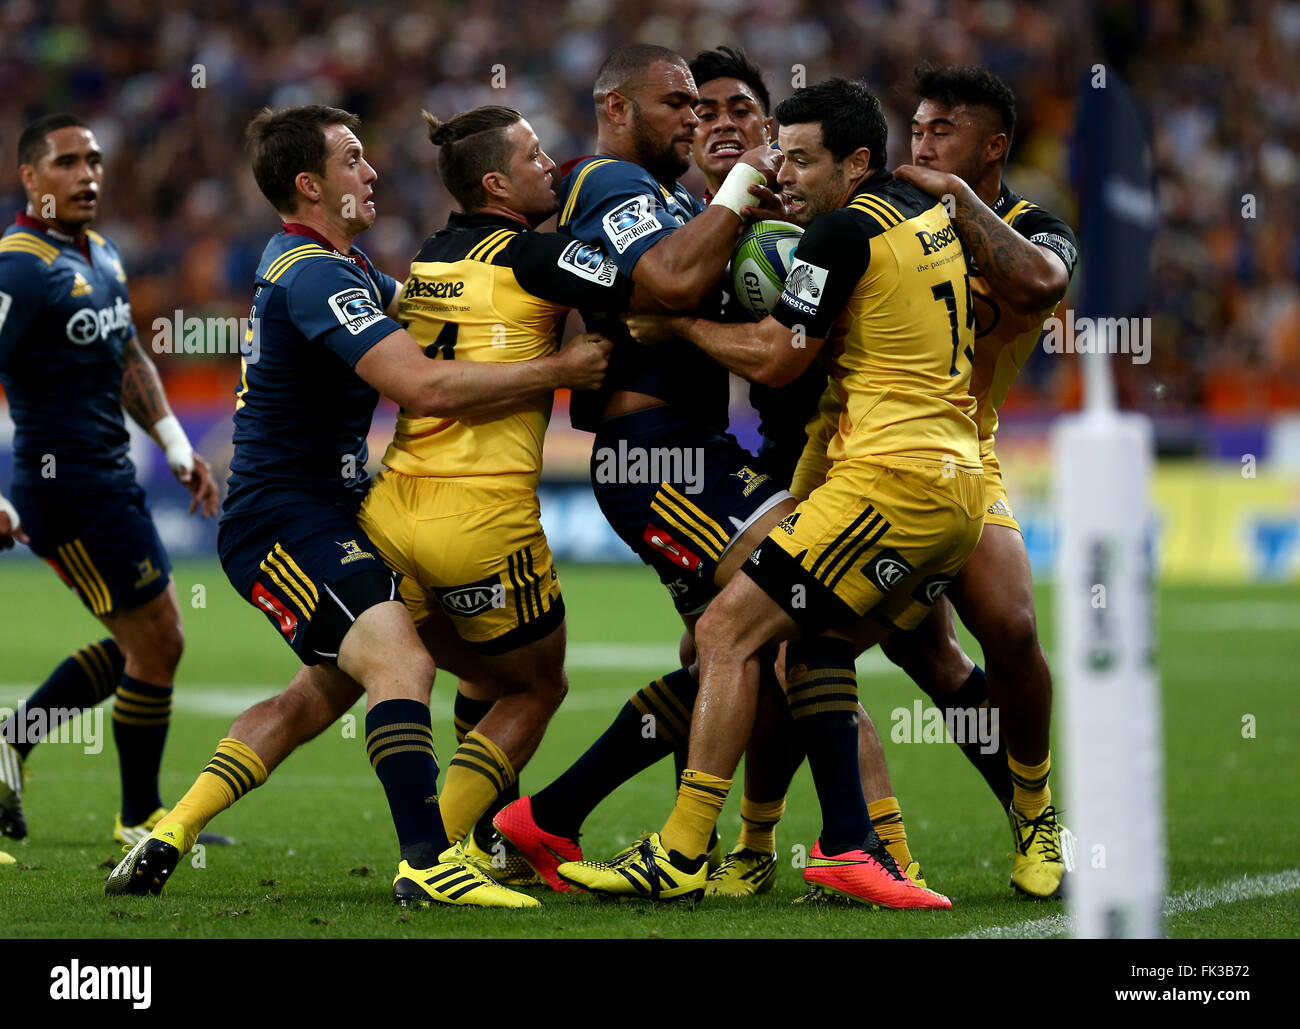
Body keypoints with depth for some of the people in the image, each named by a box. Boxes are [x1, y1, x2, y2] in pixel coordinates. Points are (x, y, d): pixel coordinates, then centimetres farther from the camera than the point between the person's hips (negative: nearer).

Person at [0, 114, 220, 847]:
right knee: (157, 645, -3)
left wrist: (177, 446, 17)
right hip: (66, 480, -10)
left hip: (111, 477, 10)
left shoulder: (104, 256, 12)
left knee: (142, 645, 15)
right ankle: (141, 820, 12)